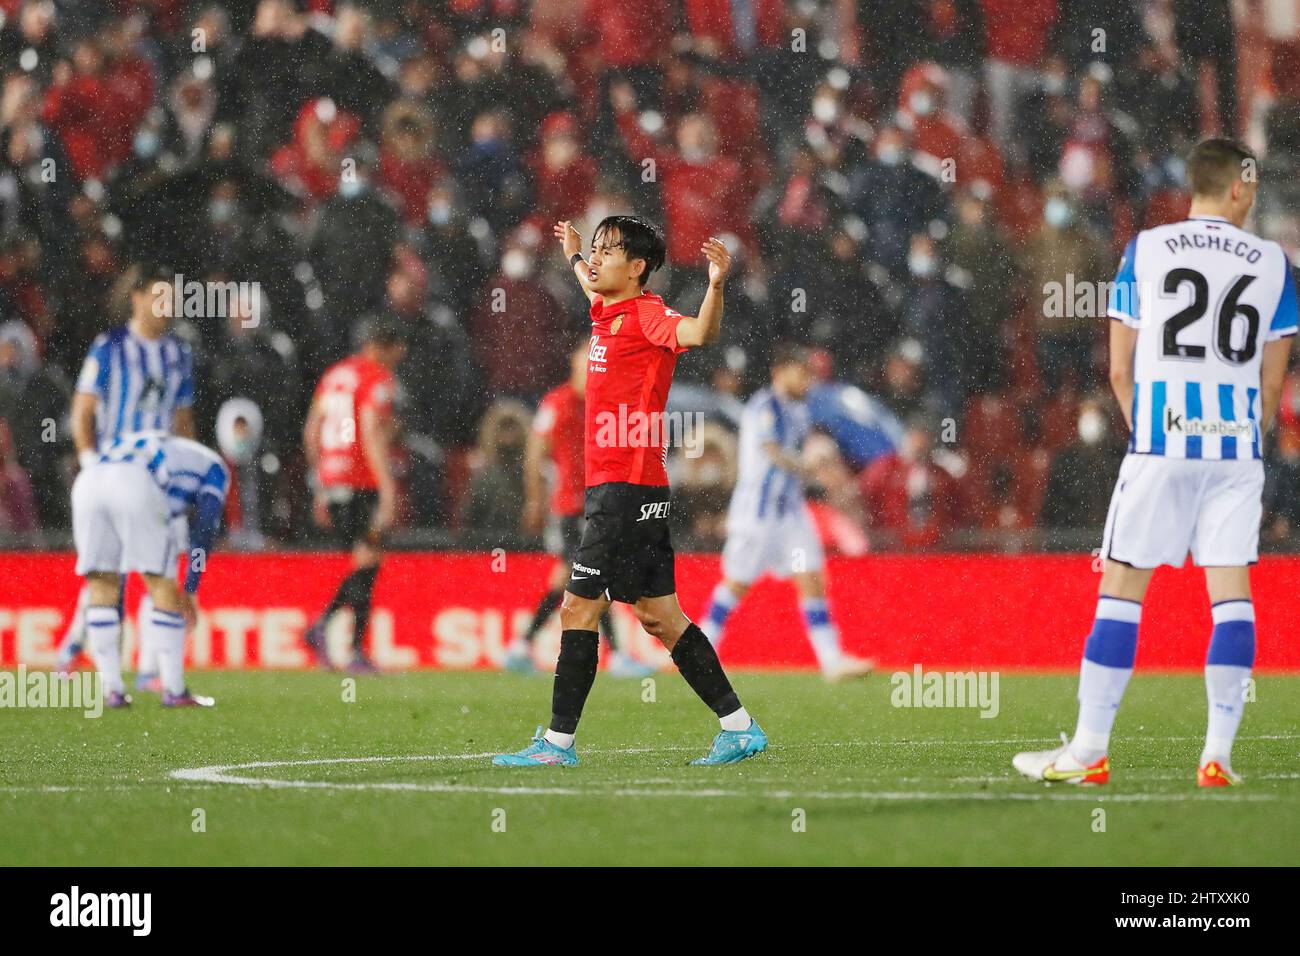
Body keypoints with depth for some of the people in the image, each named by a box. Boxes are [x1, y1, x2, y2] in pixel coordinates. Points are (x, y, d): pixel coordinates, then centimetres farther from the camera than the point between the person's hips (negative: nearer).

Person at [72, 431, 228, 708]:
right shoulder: (212, 466, 32)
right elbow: (204, 529, 15)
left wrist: (117, 611, 44)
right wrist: (190, 591, 17)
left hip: (87, 480, 5)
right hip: (136, 487, -5)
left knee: (101, 582, 17)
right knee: (161, 580, 9)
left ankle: (112, 691, 15)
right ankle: (174, 691, 13)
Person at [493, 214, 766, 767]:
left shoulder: (646, 314, -11)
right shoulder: (608, 312, 16)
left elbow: (698, 334, -31)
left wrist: (716, 286, -47)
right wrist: (574, 257, 57)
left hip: (627, 489, -9)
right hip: (614, 488, 9)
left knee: (579, 608, -8)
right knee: (659, 615, 10)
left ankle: (559, 742, -5)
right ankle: (739, 726, 13)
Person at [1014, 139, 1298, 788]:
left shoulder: (1145, 251, 3)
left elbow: (1120, 372, 5)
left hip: (1160, 441, -1)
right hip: (1237, 443, 1)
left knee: (1123, 588, 2)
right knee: (1231, 590, 4)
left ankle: (1089, 751, 2)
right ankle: (1218, 754, -1)